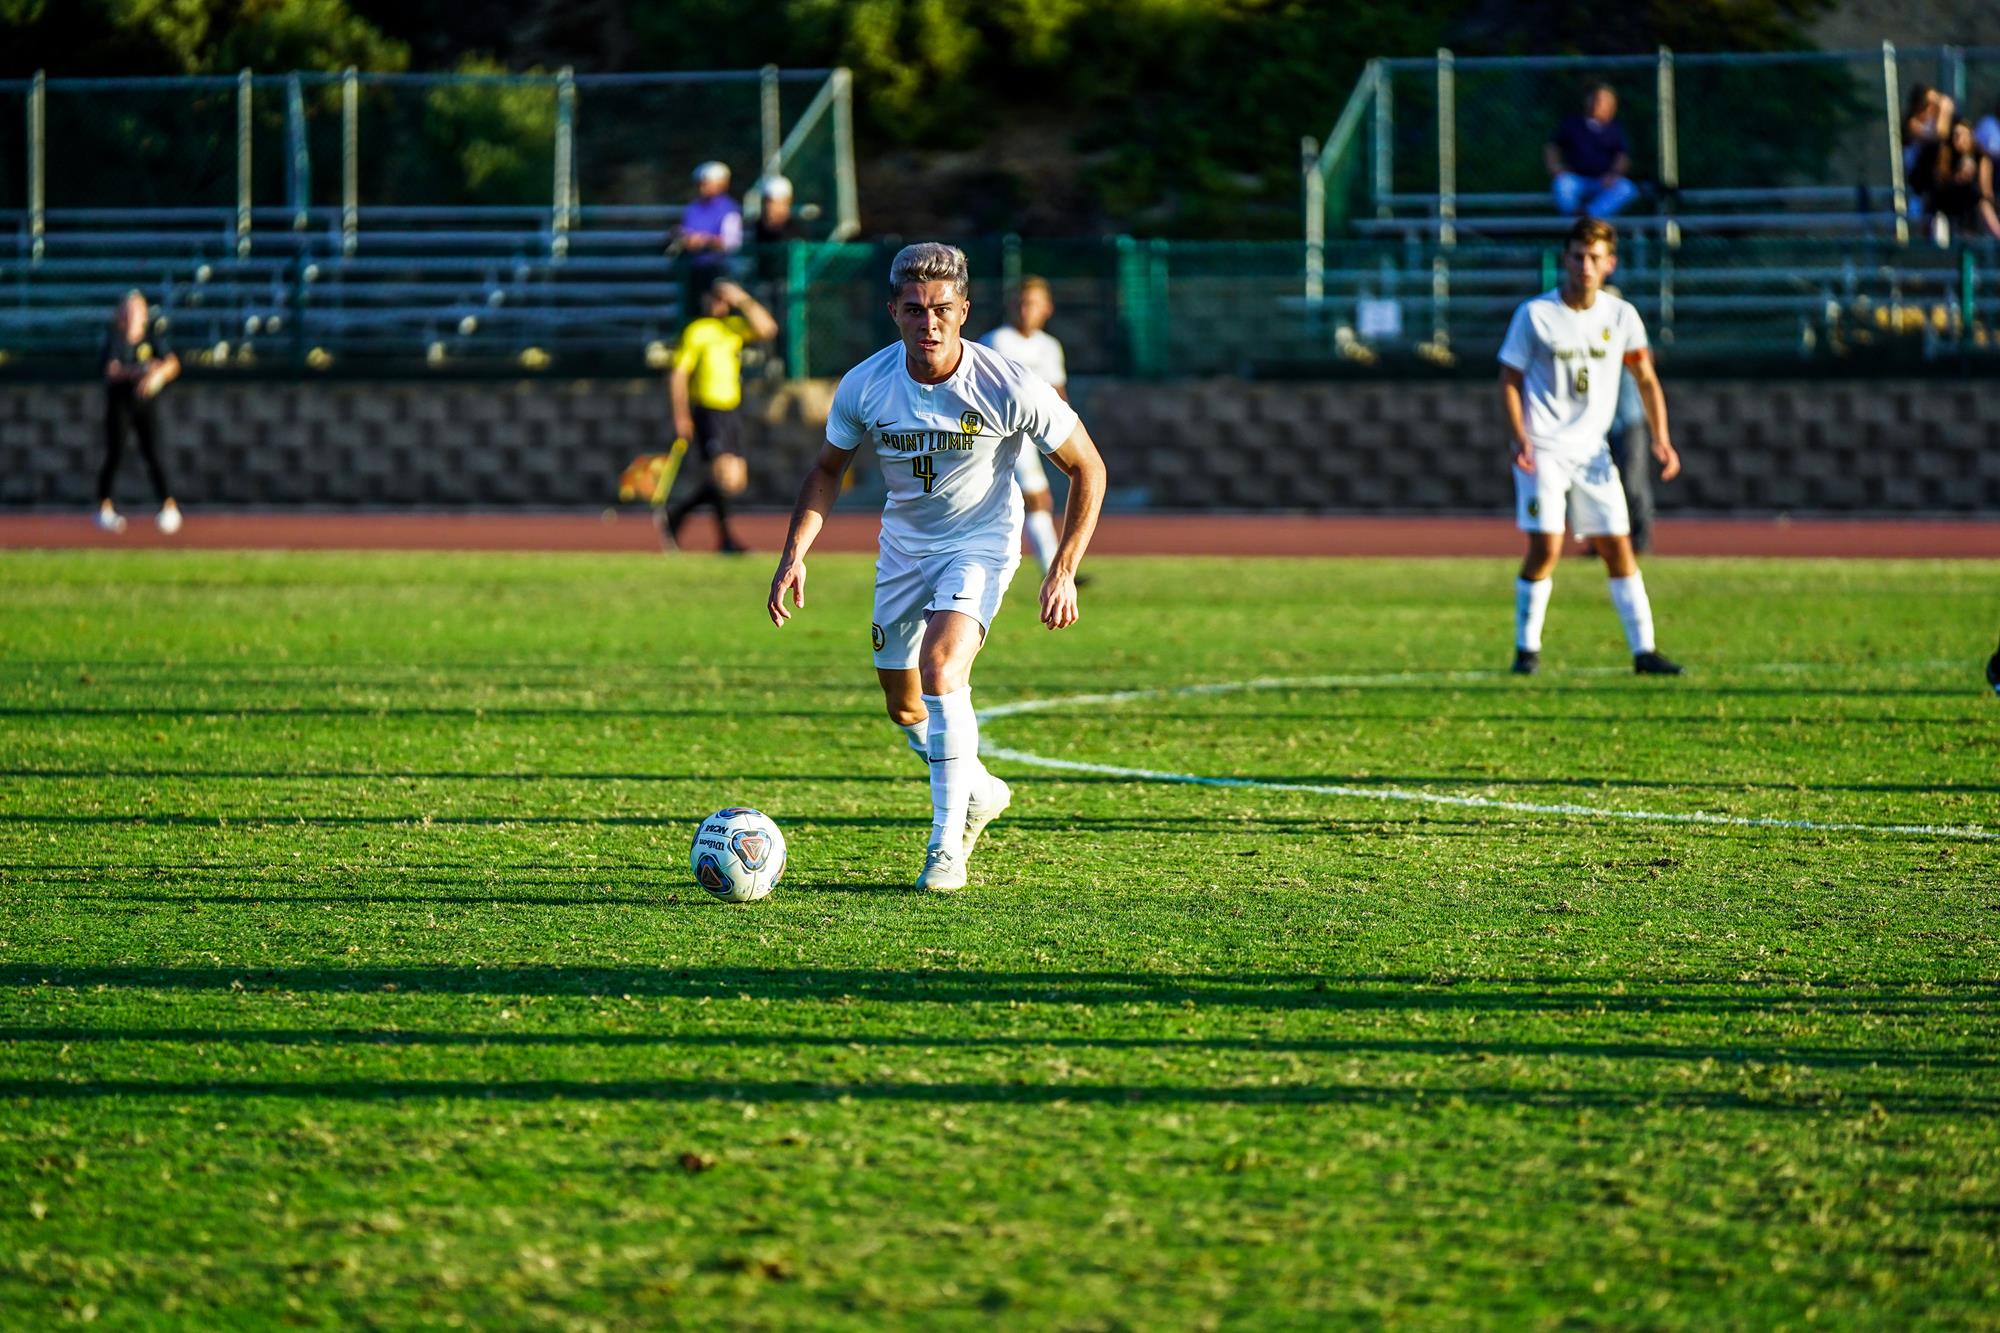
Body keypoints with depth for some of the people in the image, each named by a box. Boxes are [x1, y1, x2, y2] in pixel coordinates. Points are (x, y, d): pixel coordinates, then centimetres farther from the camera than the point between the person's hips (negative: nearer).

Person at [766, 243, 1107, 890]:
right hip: (903, 542, 5)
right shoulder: (863, 386, -16)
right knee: (904, 705, 12)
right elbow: (829, 468, 4)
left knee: (940, 671, -27)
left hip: (980, 543, -5)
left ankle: (947, 846, -17)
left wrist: (1063, 572, -14)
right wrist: (794, 555, -8)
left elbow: (1087, 468, -11)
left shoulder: (1009, 387, -24)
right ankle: (977, 789, 42)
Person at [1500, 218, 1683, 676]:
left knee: (1618, 546, 1)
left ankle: (1644, 650, 6)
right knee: (1546, 548, -13)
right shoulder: (1535, 315, -6)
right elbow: (1509, 379, -2)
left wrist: (1660, 439, 1)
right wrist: (1519, 438, -15)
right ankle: (1526, 648, 0)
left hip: (1592, 449, 3)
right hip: (1543, 449, -3)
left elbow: (1646, 380, 12)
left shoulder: (1621, 316, 3)